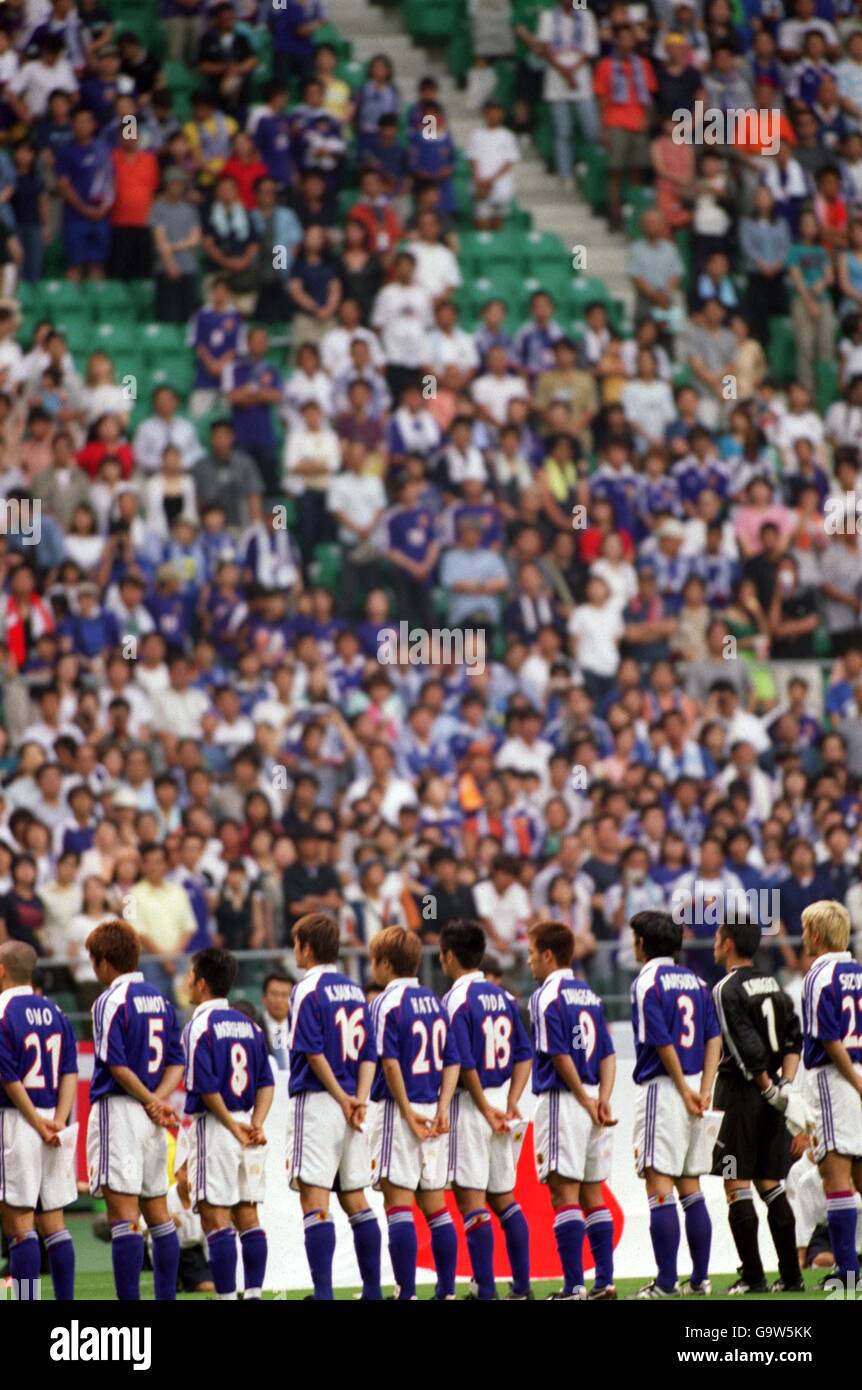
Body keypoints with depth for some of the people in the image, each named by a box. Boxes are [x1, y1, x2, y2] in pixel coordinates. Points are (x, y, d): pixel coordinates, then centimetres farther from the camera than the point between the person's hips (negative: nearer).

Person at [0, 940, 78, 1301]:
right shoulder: (55, 1012, 11)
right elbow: (71, 1073, 5)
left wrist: (38, 1124, -10)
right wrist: (57, 1121, -3)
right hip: (52, 1126, 7)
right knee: (53, 1223, 11)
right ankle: (67, 1303, 11)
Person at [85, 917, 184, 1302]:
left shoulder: (111, 1001, -10)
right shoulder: (160, 999, 13)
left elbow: (117, 1065, -16)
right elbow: (176, 1062, 10)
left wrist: (151, 1102, -7)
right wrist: (159, 1099, -4)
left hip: (119, 1111, -8)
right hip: (152, 1123, 8)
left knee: (123, 1214, -10)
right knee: (157, 1210, 14)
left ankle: (129, 1301, -14)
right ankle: (167, 1296, 16)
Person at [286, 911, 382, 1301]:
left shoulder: (308, 990, -8)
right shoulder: (355, 991, 14)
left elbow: (313, 1052, -15)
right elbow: (369, 1052, 9)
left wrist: (343, 1100, -10)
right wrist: (359, 1099, -2)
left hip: (317, 1101, -7)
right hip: (350, 1107, 7)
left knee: (314, 1200, -9)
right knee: (355, 1199, 13)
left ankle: (323, 1293, -17)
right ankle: (373, 1291, 14)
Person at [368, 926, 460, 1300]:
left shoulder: (386, 1003, -9)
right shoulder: (434, 1002, 12)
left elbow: (390, 1062, -17)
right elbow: (452, 1061, 8)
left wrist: (407, 1112, -13)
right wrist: (441, 1109, 0)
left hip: (399, 1113, -7)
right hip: (432, 1115, 7)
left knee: (398, 1201, -5)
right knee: (434, 1204, 12)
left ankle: (406, 1293, -9)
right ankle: (446, 1291, 12)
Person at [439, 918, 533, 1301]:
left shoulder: (456, 1000, -12)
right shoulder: (503, 996, 10)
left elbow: (464, 1064, -18)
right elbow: (524, 1054, 9)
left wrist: (486, 1108, -10)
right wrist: (510, 1104, 4)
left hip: (470, 1104, -7)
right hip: (500, 1103, 7)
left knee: (471, 1198, -5)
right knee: (503, 1198, 14)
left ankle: (484, 1289, -6)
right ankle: (521, 1286, 13)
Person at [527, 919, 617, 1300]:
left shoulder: (546, 997, -9)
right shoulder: (589, 994, 14)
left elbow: (560, 1055, -16)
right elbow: (607, 1054, 8)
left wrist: (585, 1100, -9)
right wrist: (602, 1099, -2)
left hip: (562, 1101, -8)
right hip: (591, 1101, 8)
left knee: (564, 1194, -7)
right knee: (592, 1194, 12)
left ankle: (574, 1286, -10)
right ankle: (604, 1282, 10)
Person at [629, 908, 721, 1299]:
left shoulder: (647, 982, -9)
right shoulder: (694, 981, 13)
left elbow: (663, 1043, -16)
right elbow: (714, 1037, 6)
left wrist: (685, 1090, -10)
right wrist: (703, 1090, -1)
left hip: (663, 1089, -7)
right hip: (694, 1089, 7)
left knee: (659, 1187, -7)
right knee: (691, 1189, 13)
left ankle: (666, 1282, -11)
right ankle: (700, 1279, 14)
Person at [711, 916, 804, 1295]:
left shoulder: (727, 990, -11)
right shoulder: (775, 987, 12)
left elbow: (746, 1049, -18)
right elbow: (794, 1040, 8)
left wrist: (769, 1089, -11)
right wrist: (785, 1083, 1)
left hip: (739, 1093, -7)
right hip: (771, 1100, 7)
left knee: (737, 1187, -3)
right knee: (771, 1186, 11)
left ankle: (753, 1277, -7)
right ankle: (791, 1275, 9)